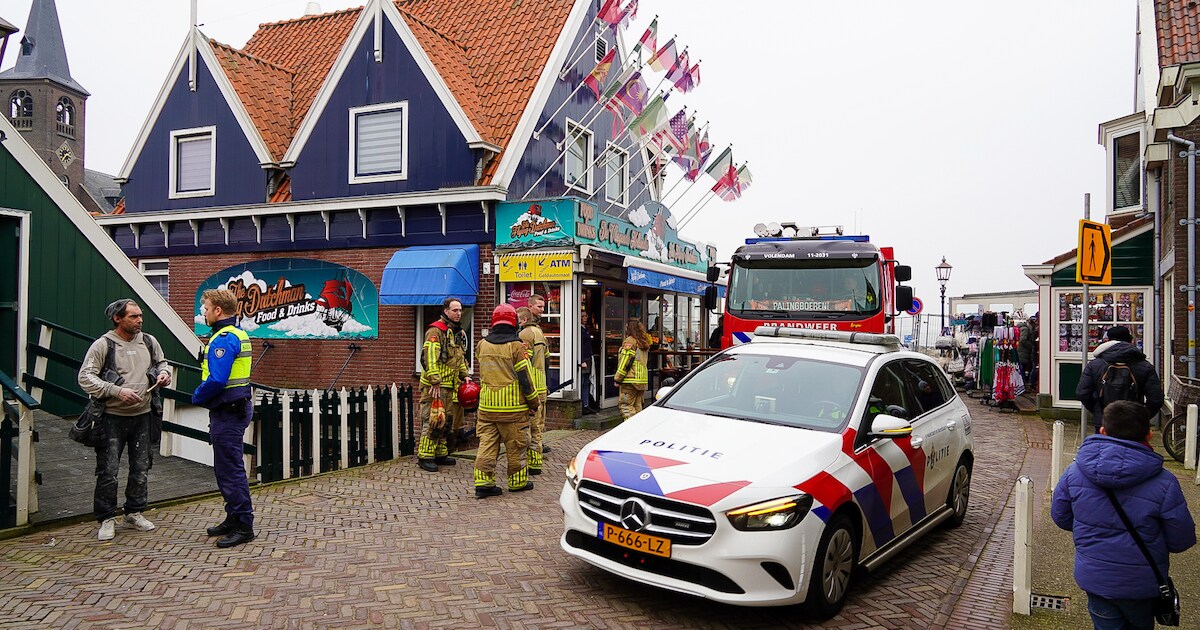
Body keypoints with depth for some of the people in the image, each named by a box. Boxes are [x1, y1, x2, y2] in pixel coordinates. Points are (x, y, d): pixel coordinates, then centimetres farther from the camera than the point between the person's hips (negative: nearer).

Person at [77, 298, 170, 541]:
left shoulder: (149, 342, 5)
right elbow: (85, 377, -13)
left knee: (141, 468, 12)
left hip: (142, 415, 5)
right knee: (108, 470, -1)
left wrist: (163, 373, -3)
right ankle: (107, 518, 13)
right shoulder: (103, 345, -10)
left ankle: (135, 512, 28)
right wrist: (117, 391, -23)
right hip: (113, 417, -5)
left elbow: (161, 362, 20)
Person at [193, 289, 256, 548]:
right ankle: (234, 519, 27)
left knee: (230, 471, -4)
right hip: (237, 407, 10)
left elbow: (216, 380, -26)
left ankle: (243, 526, 2)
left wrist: (197, 396, -9)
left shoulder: (223, 339, -18)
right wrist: (203, 395, 12)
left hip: (227, 412, -10)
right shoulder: (239, 335, 14)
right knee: (227, 468, 18)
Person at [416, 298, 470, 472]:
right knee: (433, 421, -7)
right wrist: (435, 382, -22)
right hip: (435, 386, -9)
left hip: (452, 386, 9)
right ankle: (425, 456, 2)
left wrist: (464, 375, 18)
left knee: (448, 421, 14)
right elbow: (429, 358, -20)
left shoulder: (459, 333, 17)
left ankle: (441, 453, 25)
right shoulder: (436, 330, -12)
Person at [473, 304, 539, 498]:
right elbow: (525, 377, -10)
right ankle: (518, 481, 18)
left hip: (487, 406, 4)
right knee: (516, 446, 8)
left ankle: (483, 482, 3)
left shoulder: (482, 344, 4)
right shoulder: (516, 346, -11)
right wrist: (534, 402, 0)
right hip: (513, 406, -4)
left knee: (487, 443, 7)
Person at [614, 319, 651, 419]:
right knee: (637, 406, 13)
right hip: (642, 379, 9)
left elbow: (625, 361, -14)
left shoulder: (630, 341, -11)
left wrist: (618, 379, -9)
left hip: (631, 379, -9)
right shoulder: (643, 342, 15)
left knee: (626, 405, -5)